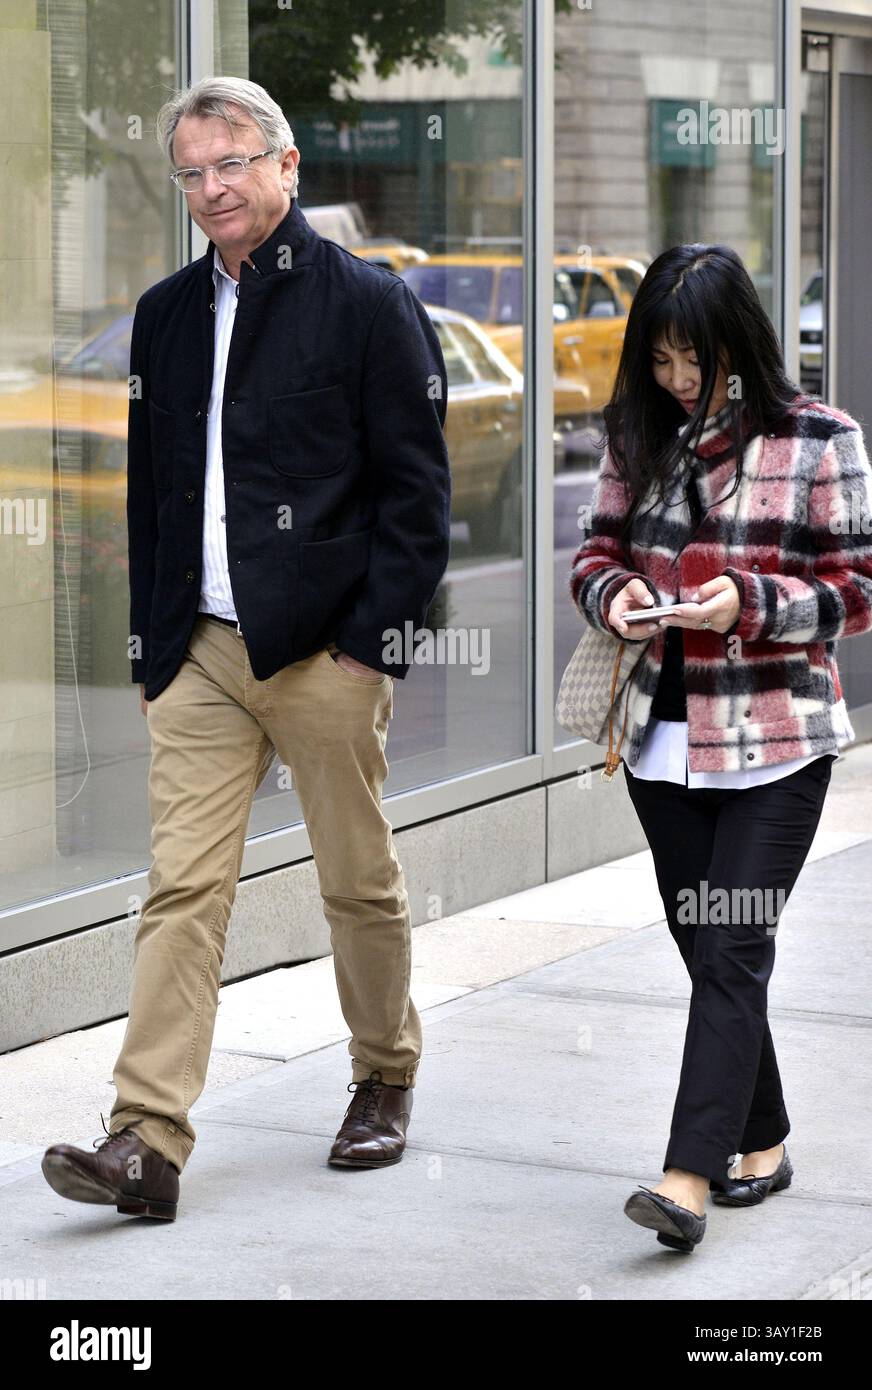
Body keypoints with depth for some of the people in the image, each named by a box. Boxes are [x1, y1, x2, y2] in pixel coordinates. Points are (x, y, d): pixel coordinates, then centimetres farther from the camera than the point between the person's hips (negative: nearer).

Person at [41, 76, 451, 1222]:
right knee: (182, 889, -4)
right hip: (199, 655, 4)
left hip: (327, 653, -4)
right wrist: (152, 649, 11)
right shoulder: (166, 314, 12)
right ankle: (147, 1143, -7)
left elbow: (418, 491, -5)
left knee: (360, 886, 8)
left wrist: (375, 642, -11)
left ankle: (386, 1082, 30)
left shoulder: (368, 304, -4)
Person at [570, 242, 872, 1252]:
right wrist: (615, 592, -9)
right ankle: (762, 1143, 26)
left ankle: (689, 1176, -13)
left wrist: (749, 601, -21)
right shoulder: (638, 436, 6)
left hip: (774, 741, -5)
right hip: (662, 739, 5)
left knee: (731, 952, -10)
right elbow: (597, 553, 15)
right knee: (706, 950, 11)